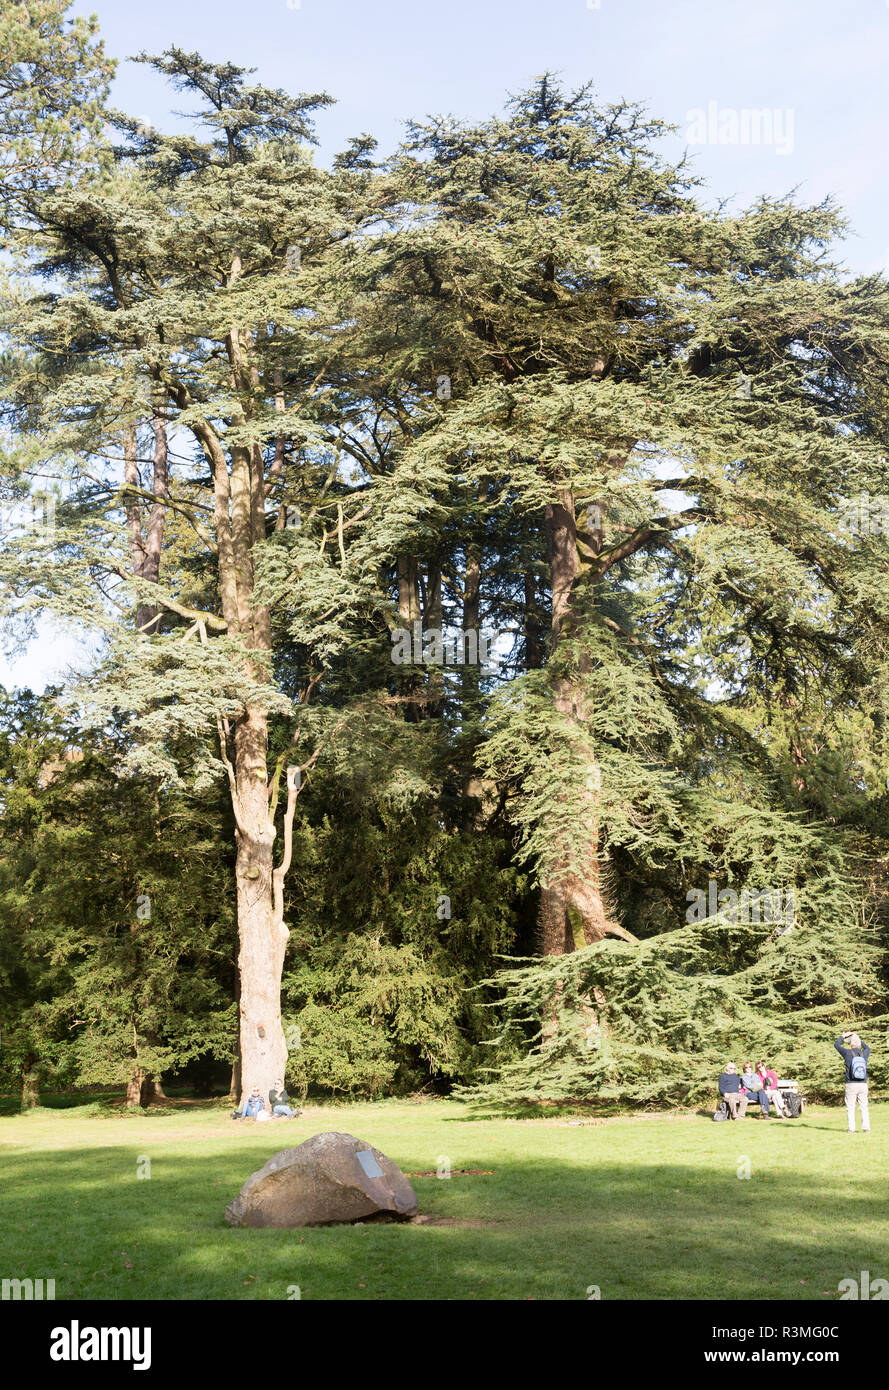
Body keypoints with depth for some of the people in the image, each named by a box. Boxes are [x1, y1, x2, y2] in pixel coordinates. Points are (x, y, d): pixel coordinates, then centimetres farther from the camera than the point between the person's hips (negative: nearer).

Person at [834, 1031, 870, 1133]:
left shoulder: (848, 1053, -6)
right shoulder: (864, 1053, 3)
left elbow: (836, 1044, 10)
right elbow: (867, 1048, 29)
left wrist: (843, 1036, 22)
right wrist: (858, 1039, 33)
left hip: (851, 1085, -3)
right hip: (863, 1084, 3)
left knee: (850, 1108, 3)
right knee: (864, 1107, 7)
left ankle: (851, 1129, -1)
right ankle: (866, 1128, 1)